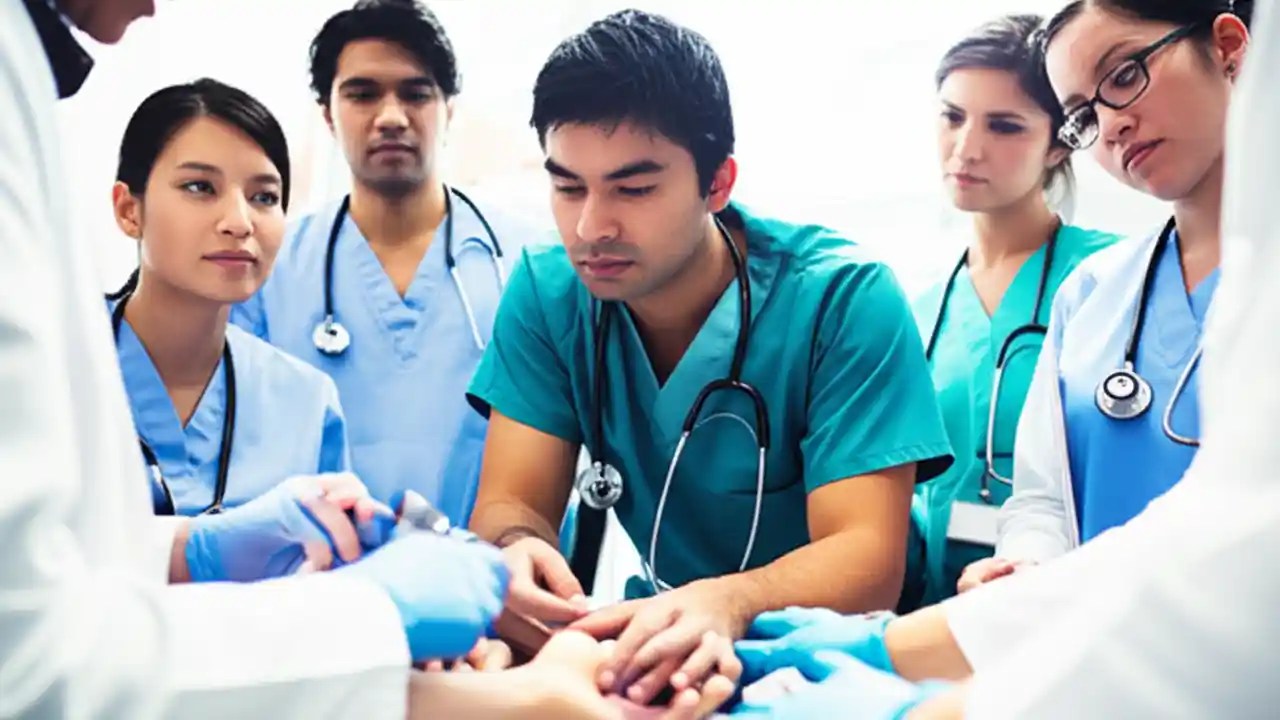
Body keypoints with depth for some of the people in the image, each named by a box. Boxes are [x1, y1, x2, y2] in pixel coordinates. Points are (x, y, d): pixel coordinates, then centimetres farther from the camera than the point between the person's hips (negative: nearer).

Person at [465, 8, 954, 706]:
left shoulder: (842, 299, -18)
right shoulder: (547, 295, -7)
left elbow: (867, 554, -22)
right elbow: (511, 503, -9)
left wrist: (726, 604, -42)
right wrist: (516, 551, -33)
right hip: (651, 646, 3)